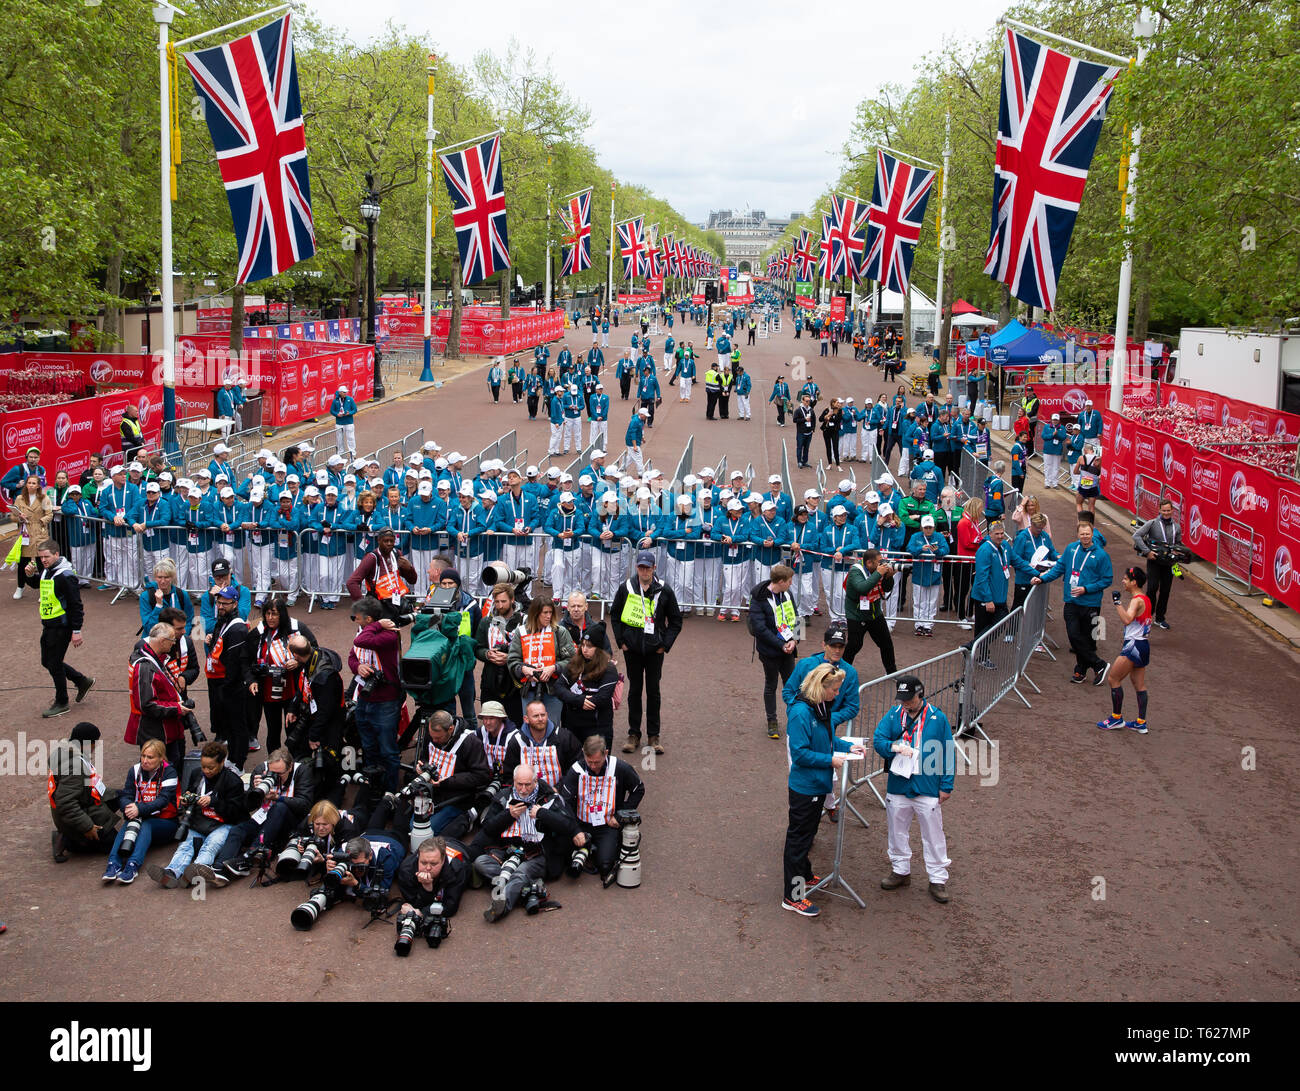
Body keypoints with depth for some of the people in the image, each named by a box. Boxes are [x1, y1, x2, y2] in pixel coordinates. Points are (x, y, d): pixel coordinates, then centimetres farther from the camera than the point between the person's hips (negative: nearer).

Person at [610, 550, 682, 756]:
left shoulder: (664, 591, -1)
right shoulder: (626, 588, 1)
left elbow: (676, 621, 6)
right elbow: (614, 615, 11)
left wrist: (665, 644, -2)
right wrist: (621, 641, 3)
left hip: (655, 649, -1)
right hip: (632, 648, 1)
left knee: (653, 690, 4)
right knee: (634, 690, 7)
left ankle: (654, 735, 12)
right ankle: (634, 735, 14)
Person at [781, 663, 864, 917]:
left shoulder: (823, 707, 3)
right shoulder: (801, 712, -26)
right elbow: (800, 753, -25)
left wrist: (848, 746, 3)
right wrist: (830, 760, -25)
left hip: (818, 784, 9)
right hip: (804, 787, -9)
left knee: (808, 833, 25)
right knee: (798, 838, 1)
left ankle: (804, 875, 44)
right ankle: (793, 897, 10)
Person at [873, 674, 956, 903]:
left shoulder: (938, 718, -8)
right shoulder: (893, 715, -1)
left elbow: (948, 753, -3)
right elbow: (877, 740, -4)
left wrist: (946, 785, -4)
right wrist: (894, 746, -25)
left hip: (928, 789, -3)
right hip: (898, 787, 3)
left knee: (933, 835, 5)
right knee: (897, 832, 16)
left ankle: (938, 879, 17)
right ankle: (901, 871, 34)